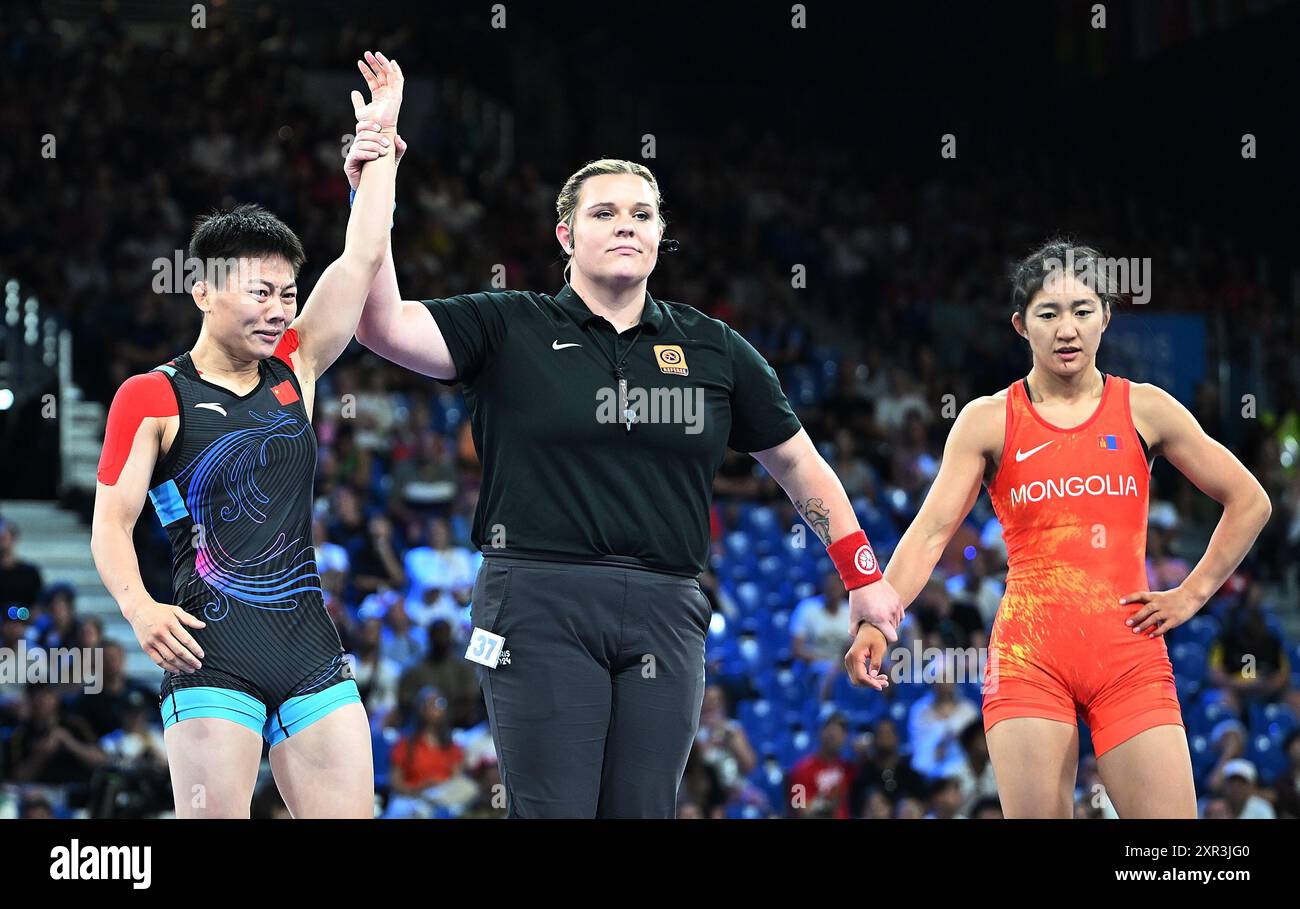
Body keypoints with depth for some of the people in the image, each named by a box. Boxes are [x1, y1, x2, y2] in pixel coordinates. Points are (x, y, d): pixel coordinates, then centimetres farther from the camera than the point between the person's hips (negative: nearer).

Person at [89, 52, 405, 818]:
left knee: (351, 815, -2)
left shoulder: (294, 371, 14)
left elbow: (363, 257, 11)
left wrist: (378, 138, 13)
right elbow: (112, 521, -2)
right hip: (214, 652, -5)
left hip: (311, 647, 5)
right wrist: (138, 605, -20)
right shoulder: (152, 396, 2)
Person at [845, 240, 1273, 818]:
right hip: (1028, 656, -1)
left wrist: (1192, 594, 6)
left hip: (1129, 654, 1)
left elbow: (1249, 501, 14)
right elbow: (931, 530, -3)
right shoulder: (987, 421, 5)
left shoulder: (1144, 409, 7)